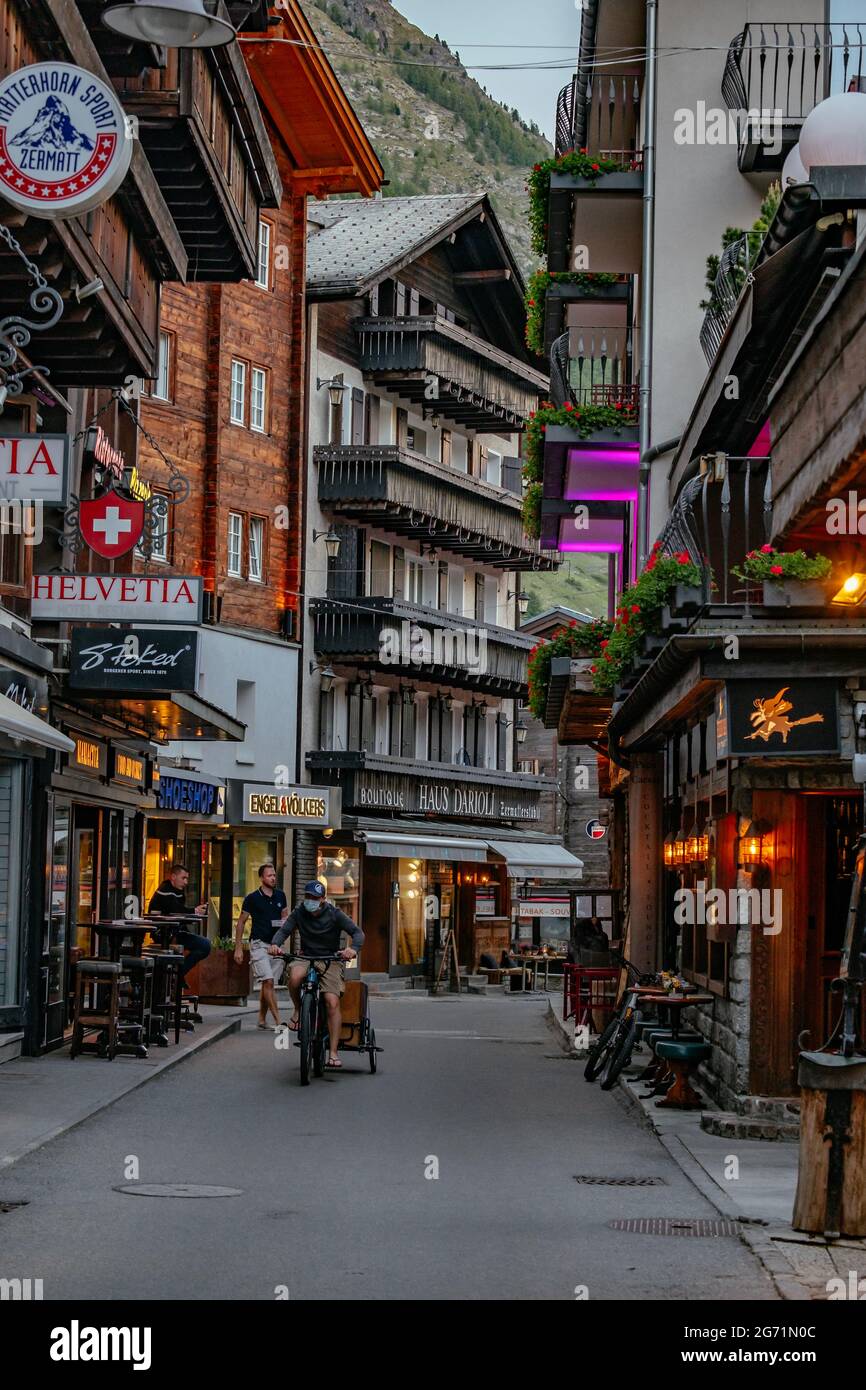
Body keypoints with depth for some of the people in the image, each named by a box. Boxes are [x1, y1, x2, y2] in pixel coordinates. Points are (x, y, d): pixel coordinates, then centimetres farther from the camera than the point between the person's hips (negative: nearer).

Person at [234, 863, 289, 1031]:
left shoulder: (280, 896, 9)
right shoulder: (252, 898, -4)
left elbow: (285, 916, 21)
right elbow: (241, 923, 2)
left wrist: (284, 922, -5)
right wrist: (238, 948, -1)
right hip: (259, 944, -5)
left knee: (269, 984, 8)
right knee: (268, 982, -15)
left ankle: (262, 1019, 20)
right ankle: (277, 1022, -17)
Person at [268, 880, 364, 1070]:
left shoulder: (334, 914, -6)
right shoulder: (299, 913, 1)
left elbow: (357, 932, -12)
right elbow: (284, 930, -6)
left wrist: (353, 948, -34)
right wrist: (275, 944, -29)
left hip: (330, 960, -1)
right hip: (306, 959, 1)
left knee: (332, 1002, -20)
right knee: (294, 976, -35)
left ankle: (333, 1053, -17)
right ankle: (298, 1010, -4)